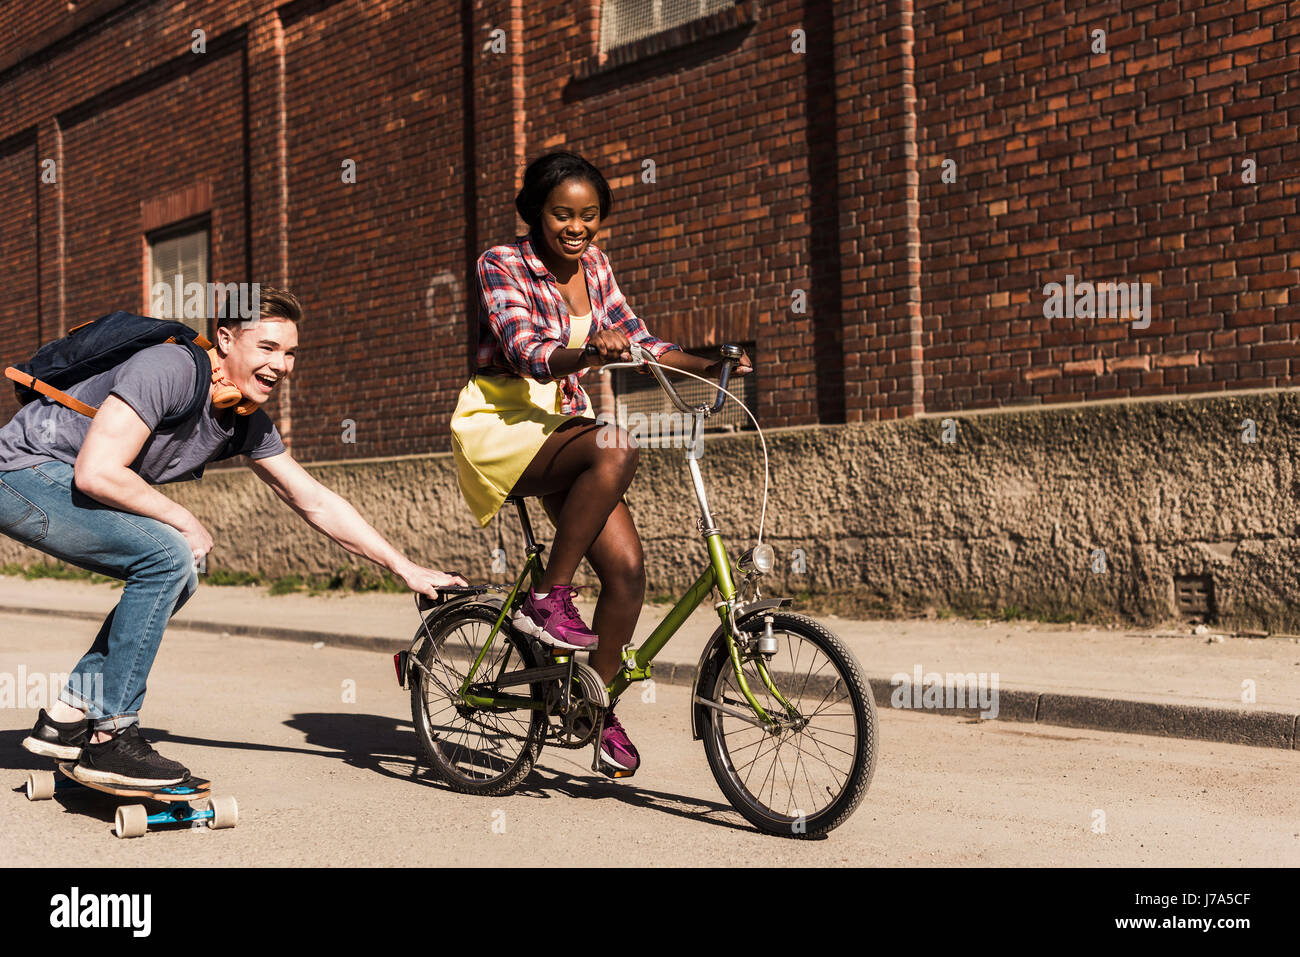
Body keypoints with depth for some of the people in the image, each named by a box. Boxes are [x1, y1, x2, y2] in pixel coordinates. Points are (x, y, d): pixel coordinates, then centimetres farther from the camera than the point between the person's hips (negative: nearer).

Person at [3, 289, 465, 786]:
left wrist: (406, 568, 3)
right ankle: (110, 736, -14)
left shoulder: (251, 423, 2)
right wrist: (185, 521, -17)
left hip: (62, 480, 9)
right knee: (167, 555, -23)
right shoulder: (169, 370, -25)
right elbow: (96, 473, -30)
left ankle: (68, 717, 12)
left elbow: (315, 502, 7)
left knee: (175, 576, 8)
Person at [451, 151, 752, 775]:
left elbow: (637, 340, 7)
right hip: (501, 424, -6)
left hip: (562, 428, 6)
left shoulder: (592, 264, 9)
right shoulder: (501, 266, -9)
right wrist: (588, 354, -43)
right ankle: (546, 598, -23)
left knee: (626, 565, -11)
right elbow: (527, 354, -23)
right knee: (617, 447, -34)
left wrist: (709, 367, -10)